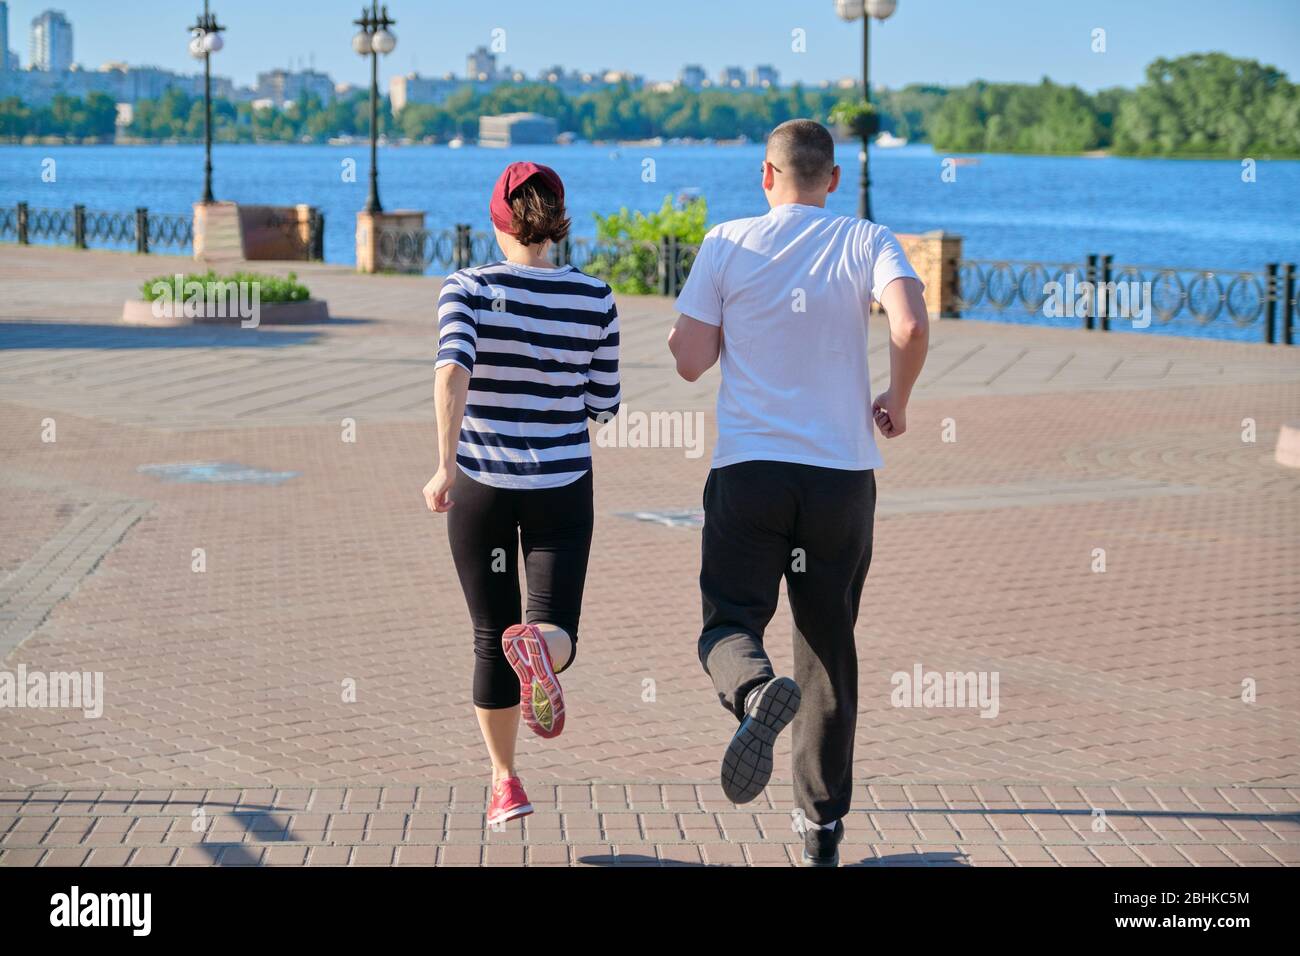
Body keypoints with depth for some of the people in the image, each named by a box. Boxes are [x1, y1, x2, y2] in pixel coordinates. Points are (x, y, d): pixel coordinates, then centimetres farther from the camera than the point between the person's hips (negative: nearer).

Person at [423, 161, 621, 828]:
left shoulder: (466, 289, -6)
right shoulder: (594, 299, -1)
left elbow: (452, 371, -24)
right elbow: (603, 404, 4)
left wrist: (445, 466, -26)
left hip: (481, 483, 0)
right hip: (562, 487, 0)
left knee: (490, 638, 14)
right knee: (555, 634, -1)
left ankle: (504, 782, 19)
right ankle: (535, 646, -38)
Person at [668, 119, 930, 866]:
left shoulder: (728, 245, 1)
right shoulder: (868, 243, 1)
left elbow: (691, 361, -1)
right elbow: (911, 326, -16)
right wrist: (897, 400, 1)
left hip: (749, 471, -1)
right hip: (843, 474, 1)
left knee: (730, 624, 2)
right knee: (830, 649, 13)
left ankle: (757, 689, -35)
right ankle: (823, 823, 18)